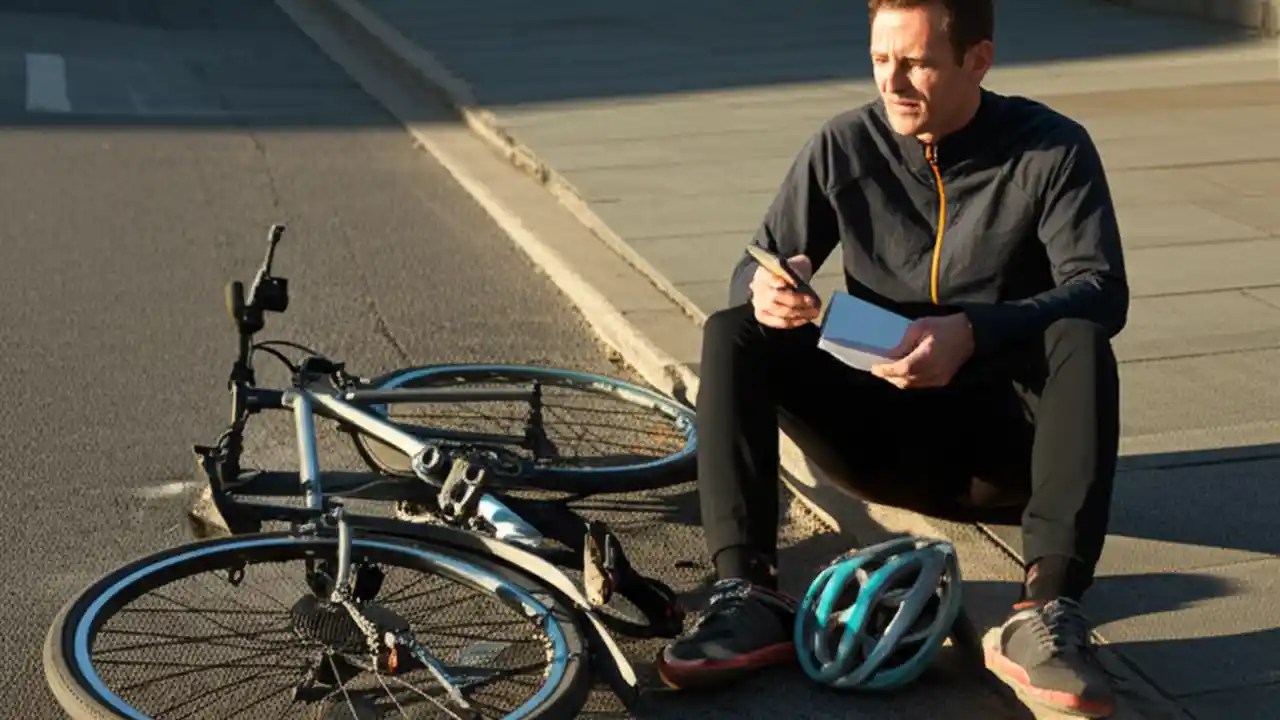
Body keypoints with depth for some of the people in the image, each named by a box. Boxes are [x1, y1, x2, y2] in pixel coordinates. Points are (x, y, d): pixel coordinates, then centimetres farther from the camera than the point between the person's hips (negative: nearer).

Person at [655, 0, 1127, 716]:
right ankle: (750, 595, -31)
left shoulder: (1052, 148, -7)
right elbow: (755, 267, 1)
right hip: (884, 431, 2)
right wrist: (765, 290, -26)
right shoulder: (845, 146, -1)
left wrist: (973, 332, -35)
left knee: (1080, 343, -32)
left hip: (1004, 435, -2)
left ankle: (1048, 614, -42)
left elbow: (1101, 291, -17)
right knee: (732, 336, -18)